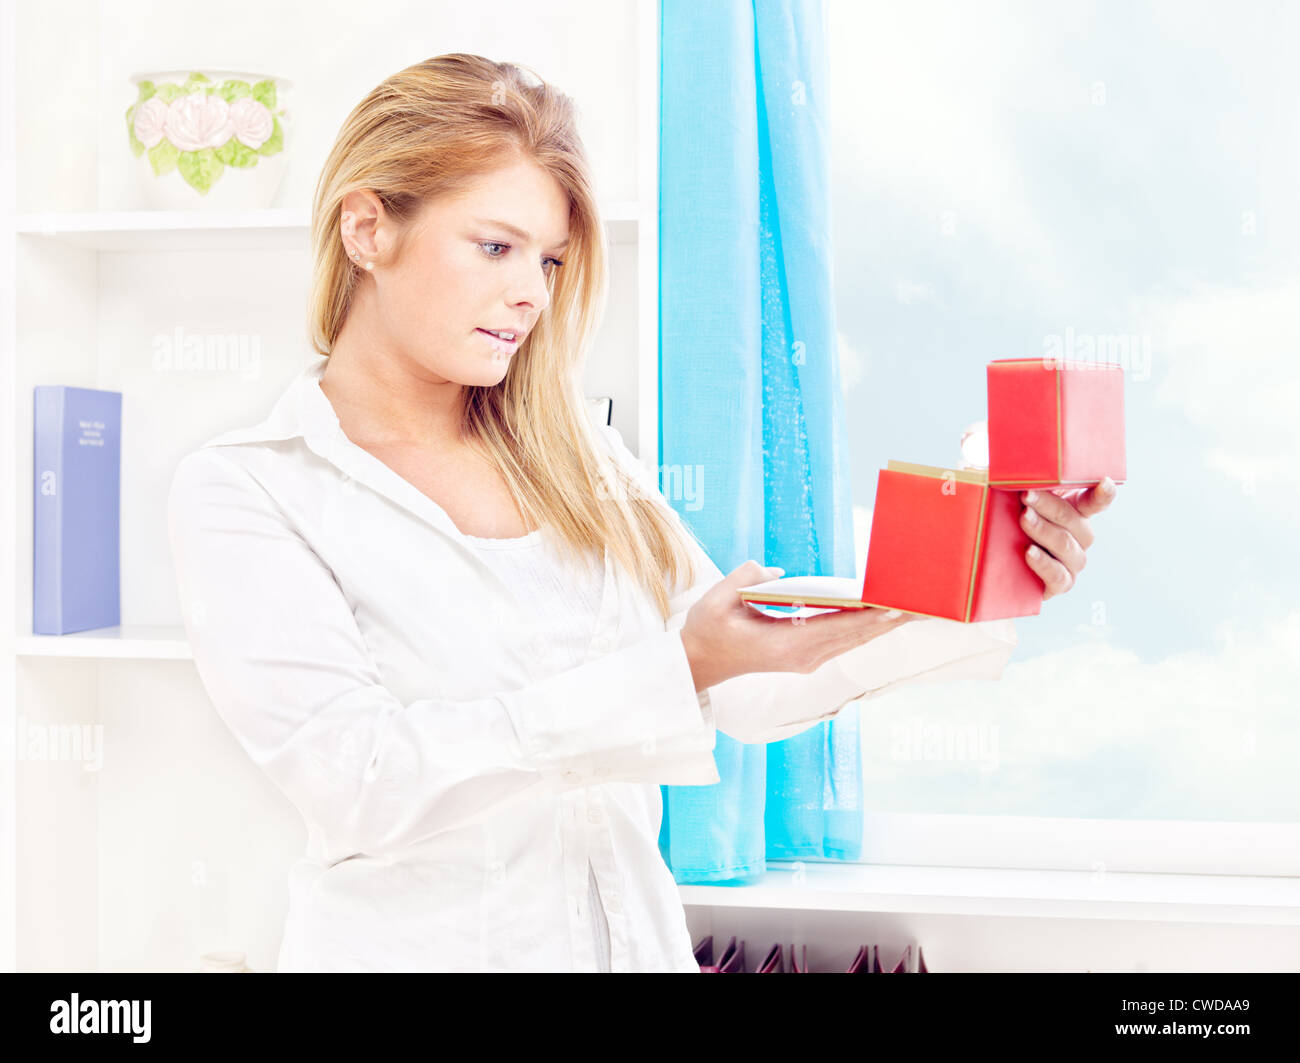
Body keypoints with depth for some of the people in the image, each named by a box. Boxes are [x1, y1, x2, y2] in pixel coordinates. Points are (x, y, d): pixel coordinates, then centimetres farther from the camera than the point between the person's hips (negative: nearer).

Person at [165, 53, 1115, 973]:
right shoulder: (238, 491, -9)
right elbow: (355, 777, -21)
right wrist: (674, 669, -25)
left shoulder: (582, 461, 4)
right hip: (419, 946, -4)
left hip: (635, 938, 4)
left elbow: (749, 691, 4)